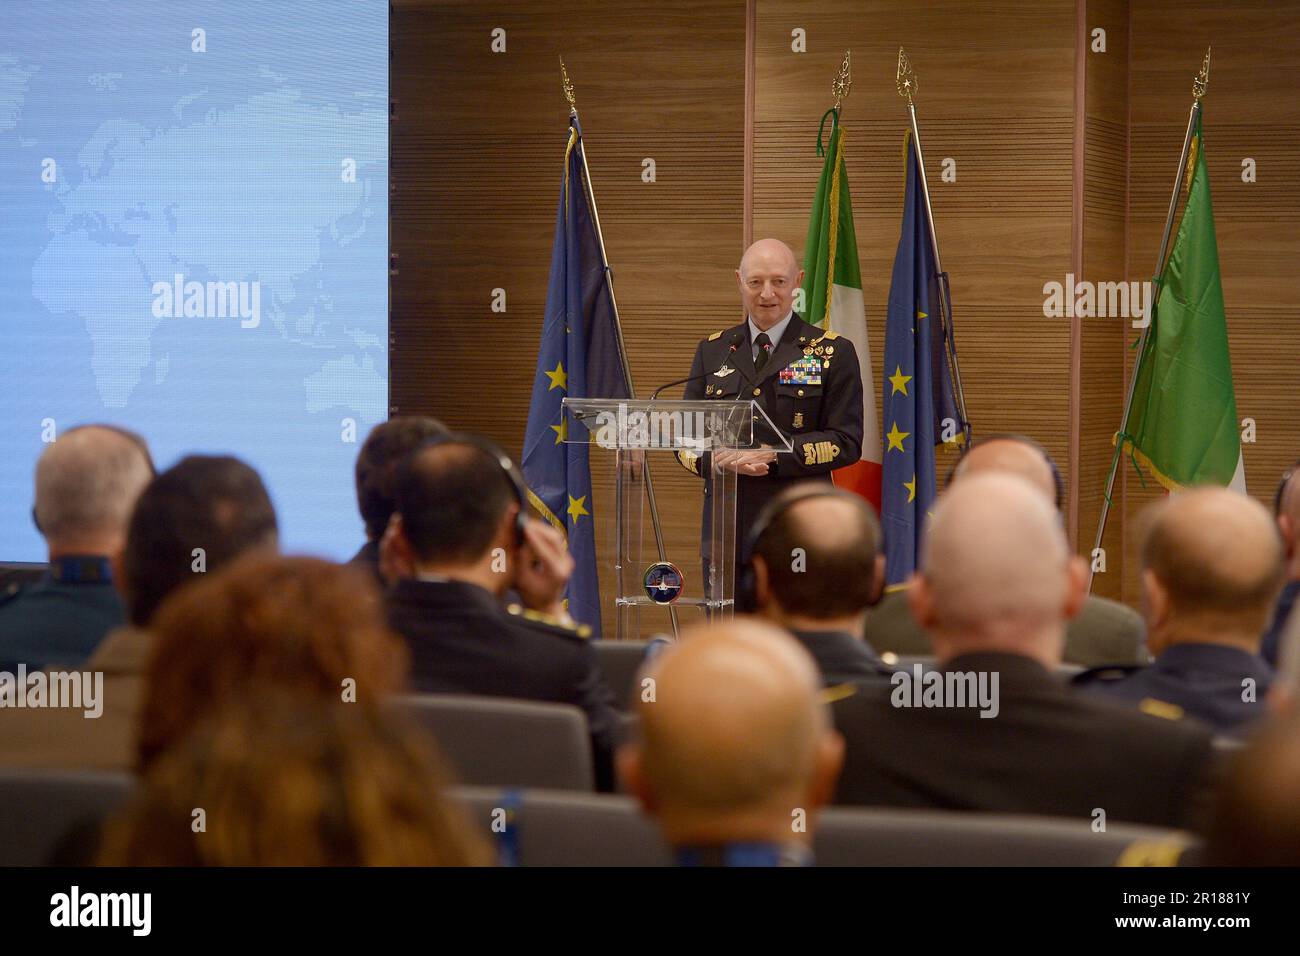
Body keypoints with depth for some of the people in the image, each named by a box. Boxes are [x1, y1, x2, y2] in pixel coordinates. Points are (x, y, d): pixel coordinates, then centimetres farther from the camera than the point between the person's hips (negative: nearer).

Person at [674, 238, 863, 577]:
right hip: (726, 535, 3)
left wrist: (772, 455, -15)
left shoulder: (833, 353, 4)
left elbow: (846, 441, -3)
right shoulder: (711, 351, 15)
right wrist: (719, 459, -10)